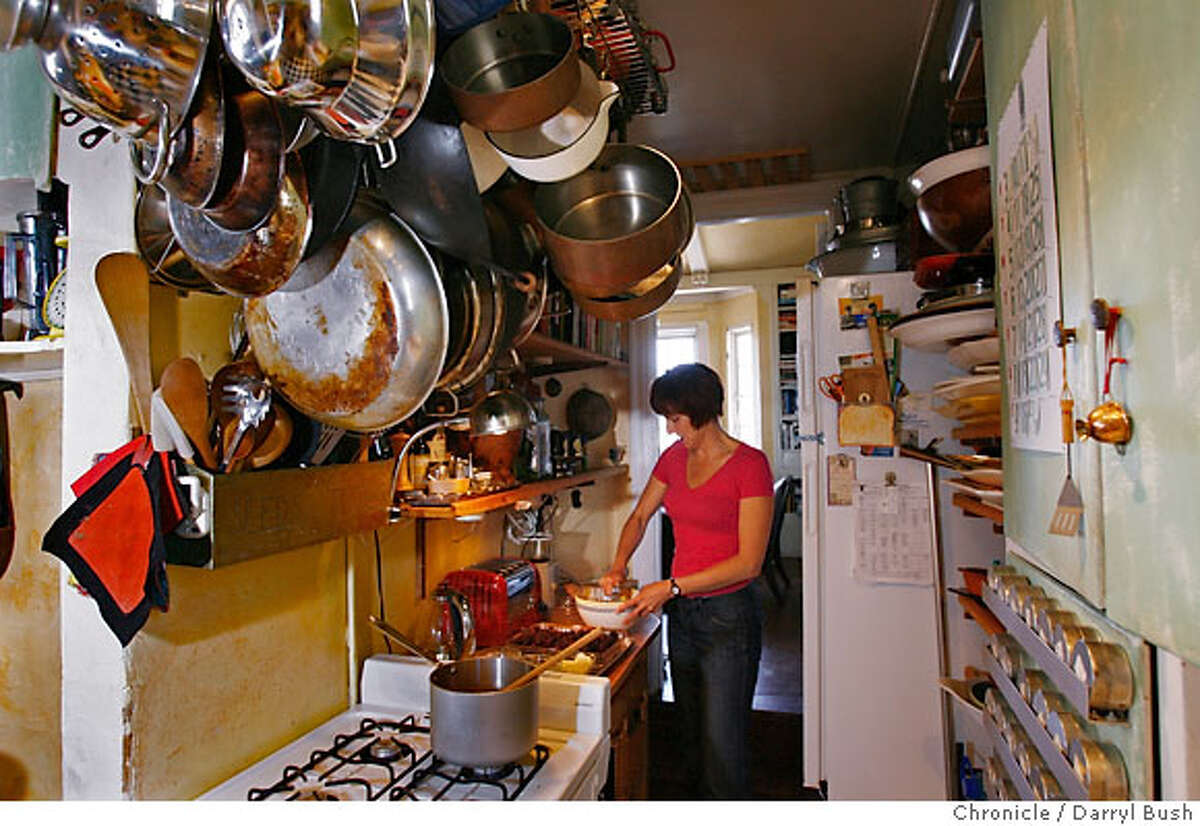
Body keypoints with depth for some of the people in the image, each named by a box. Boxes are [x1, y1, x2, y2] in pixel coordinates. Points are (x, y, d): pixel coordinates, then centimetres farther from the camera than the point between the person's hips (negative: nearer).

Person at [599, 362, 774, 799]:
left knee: (722, 746, 1)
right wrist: (619, 566, 0)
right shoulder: (673, 458, 4)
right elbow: (640, 516, 17)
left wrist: (672, 587, -20)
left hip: (728, 615, -6)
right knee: (690, 736, 20)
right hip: (681, 612, 7)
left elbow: (749, 562, -18)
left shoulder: (749, 464, -16)